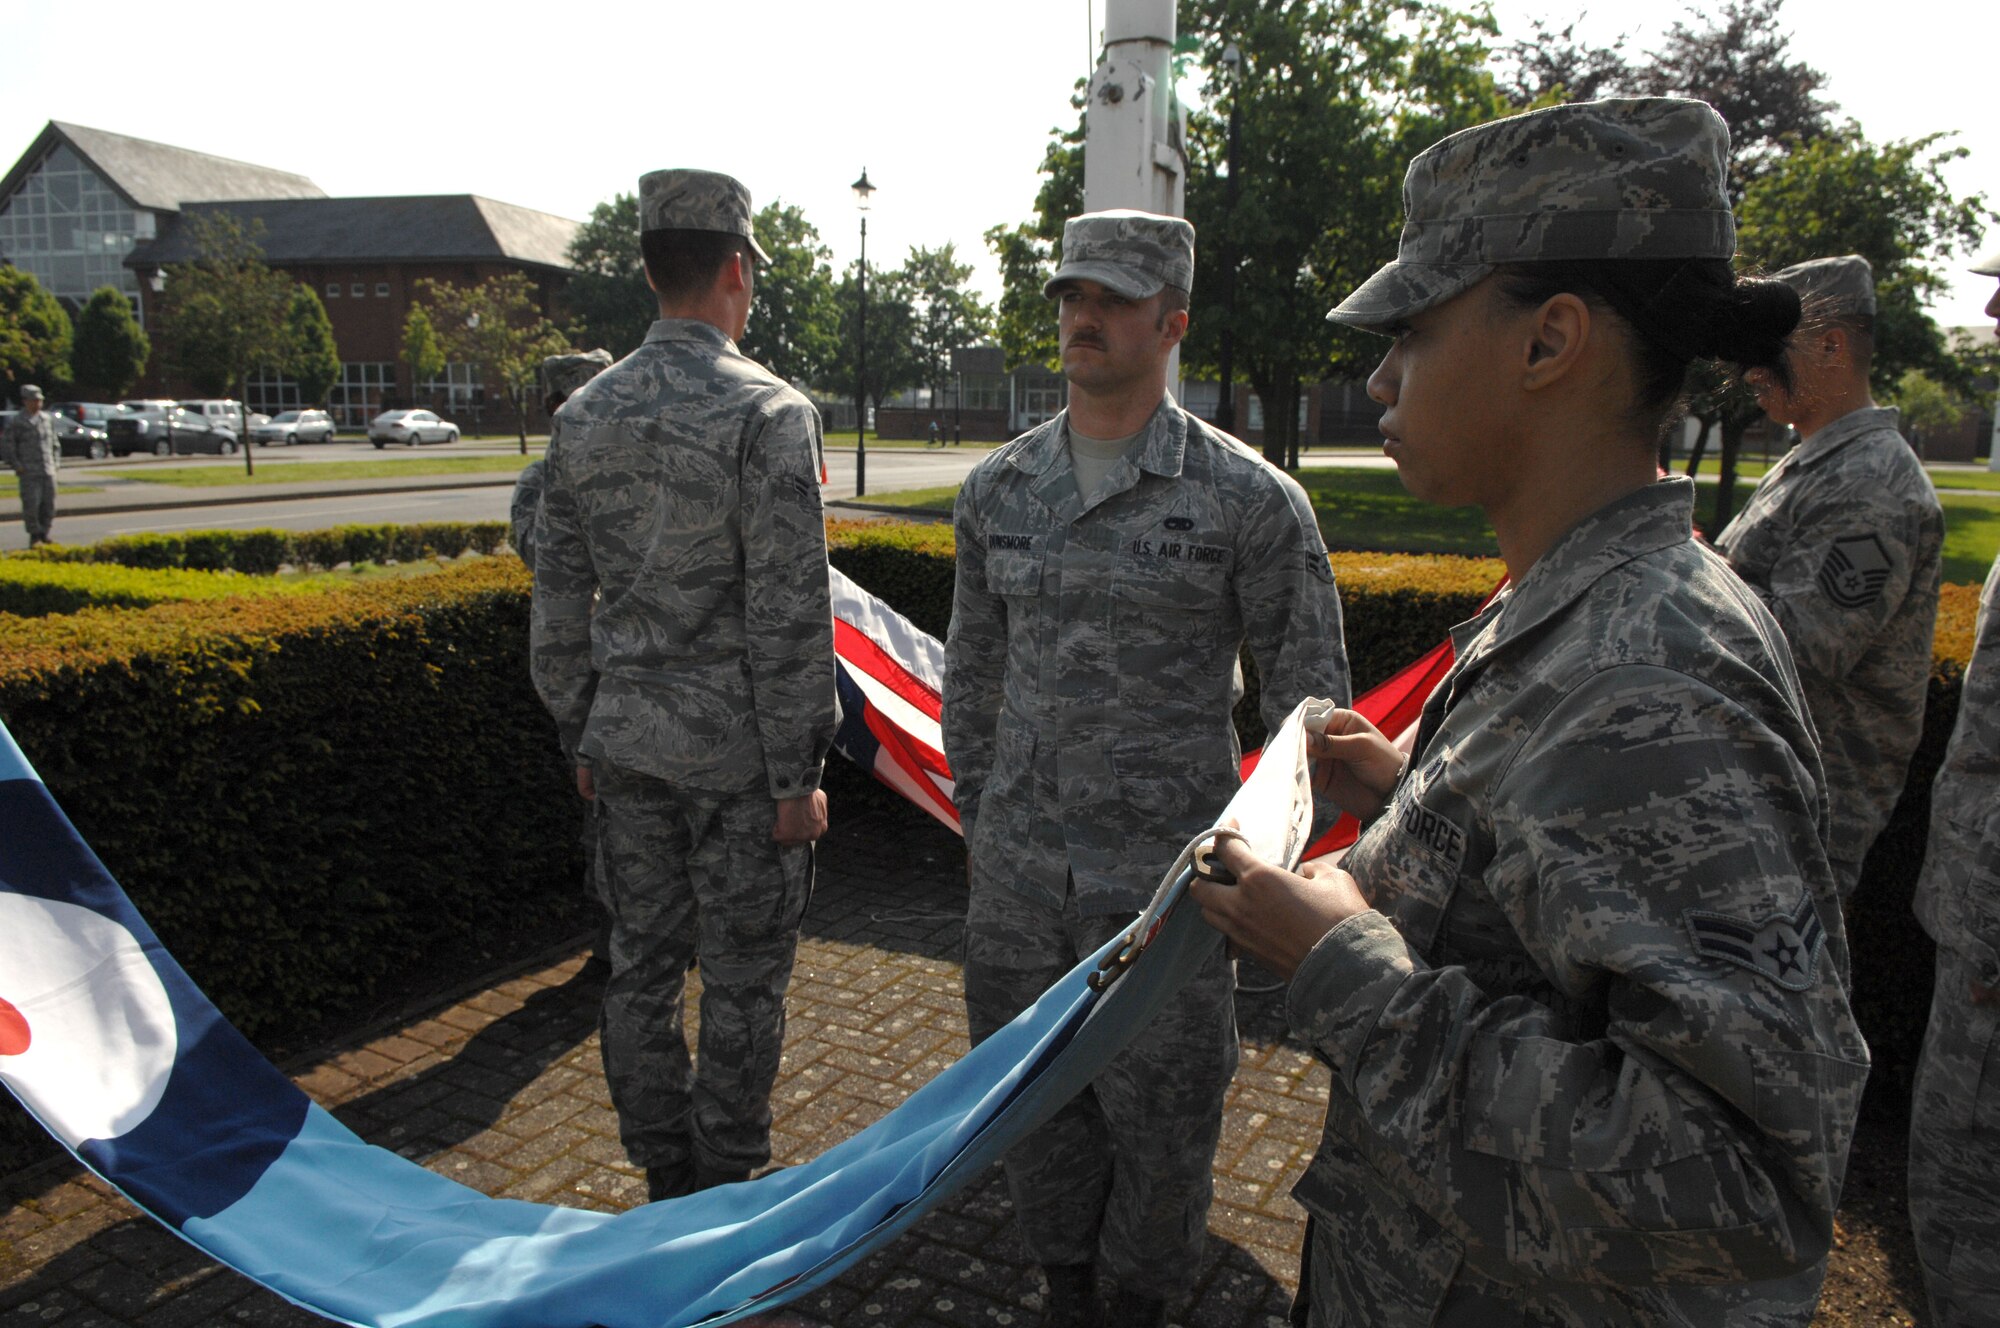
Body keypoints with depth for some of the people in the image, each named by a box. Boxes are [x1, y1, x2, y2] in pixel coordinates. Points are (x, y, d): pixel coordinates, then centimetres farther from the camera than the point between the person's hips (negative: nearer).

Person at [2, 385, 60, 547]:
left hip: (48, 472, 4)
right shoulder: (16, 423, -3)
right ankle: (34, 536, 4)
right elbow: (6, 448, -2)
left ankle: (44, 534, 18)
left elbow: (54, 443, 21)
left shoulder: (47, 419, 11)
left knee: (49, 505, 5)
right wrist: (17, 466, -8)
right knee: (31, 505, -6)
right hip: (29, 474, -4)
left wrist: (56, 463, 12)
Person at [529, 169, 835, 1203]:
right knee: (741, 980, 8)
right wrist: (797, 777, -11)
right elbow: (788, 617, -18)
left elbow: (559, 600, 9)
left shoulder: (583, 414, 5)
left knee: (642, 962, 16)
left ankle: (665, 1180, 32)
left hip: (626, 734, 6)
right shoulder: (768, 411, -14)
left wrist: (580, 734, 18)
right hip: (735, 744, -6)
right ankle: (728, 1192, 23)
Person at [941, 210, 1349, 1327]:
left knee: (1161, 1109, 11)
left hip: (1166, 872, -4)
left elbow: (1310, 698, -3)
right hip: (1021, 873, 4)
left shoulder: (1250, 499, -9)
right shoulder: (998, 489, 4)